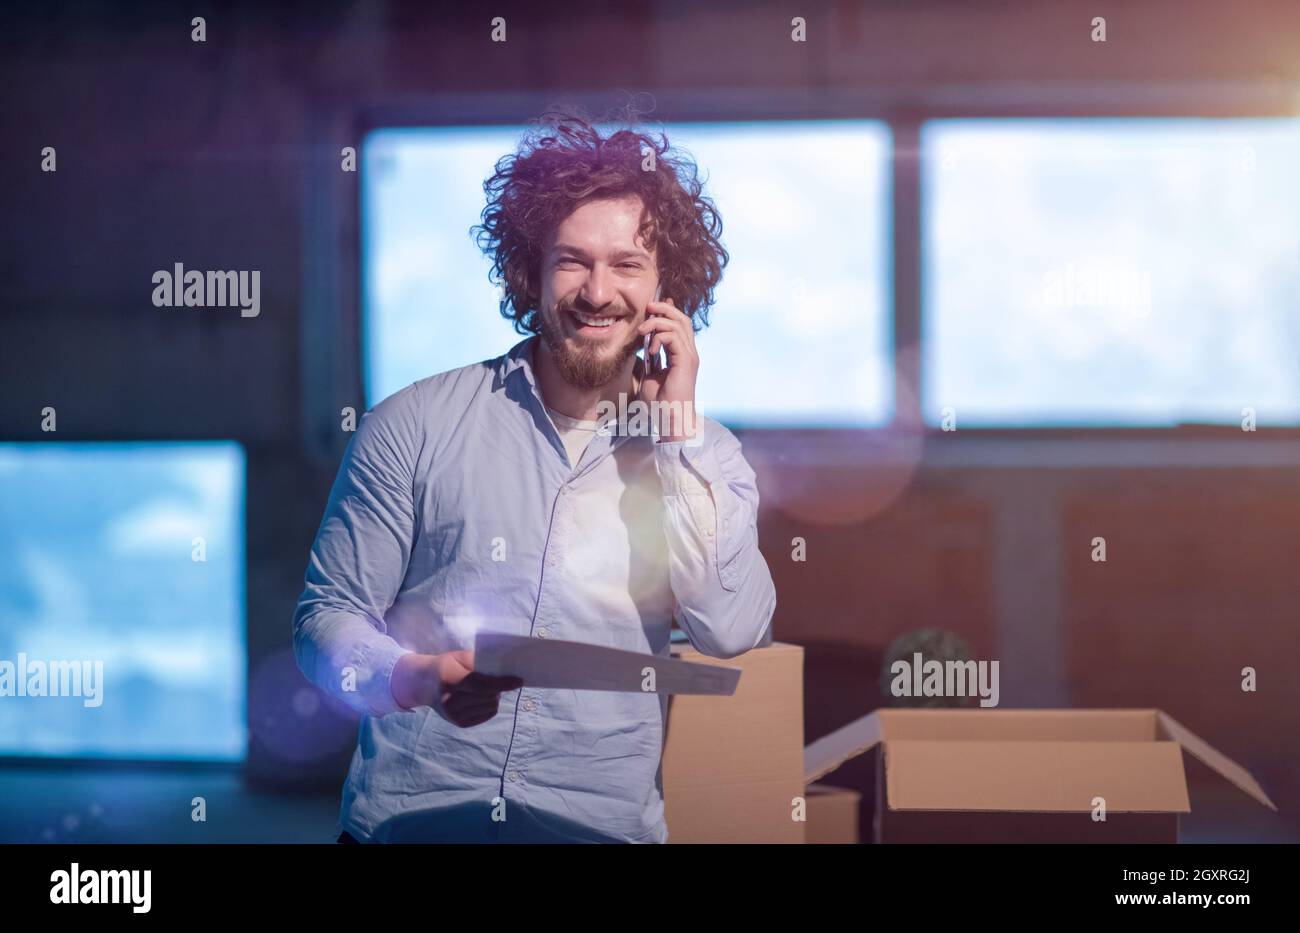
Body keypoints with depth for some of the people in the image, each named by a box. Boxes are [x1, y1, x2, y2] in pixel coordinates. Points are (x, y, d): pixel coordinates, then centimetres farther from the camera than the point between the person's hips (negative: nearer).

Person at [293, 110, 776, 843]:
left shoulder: (704, 458, 9)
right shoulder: (417, 424, 4)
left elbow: (731, 635, -5)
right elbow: (330, 617, 6)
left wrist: (676, 425, -4)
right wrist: (414, 678, -14)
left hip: (604, 824, 1)